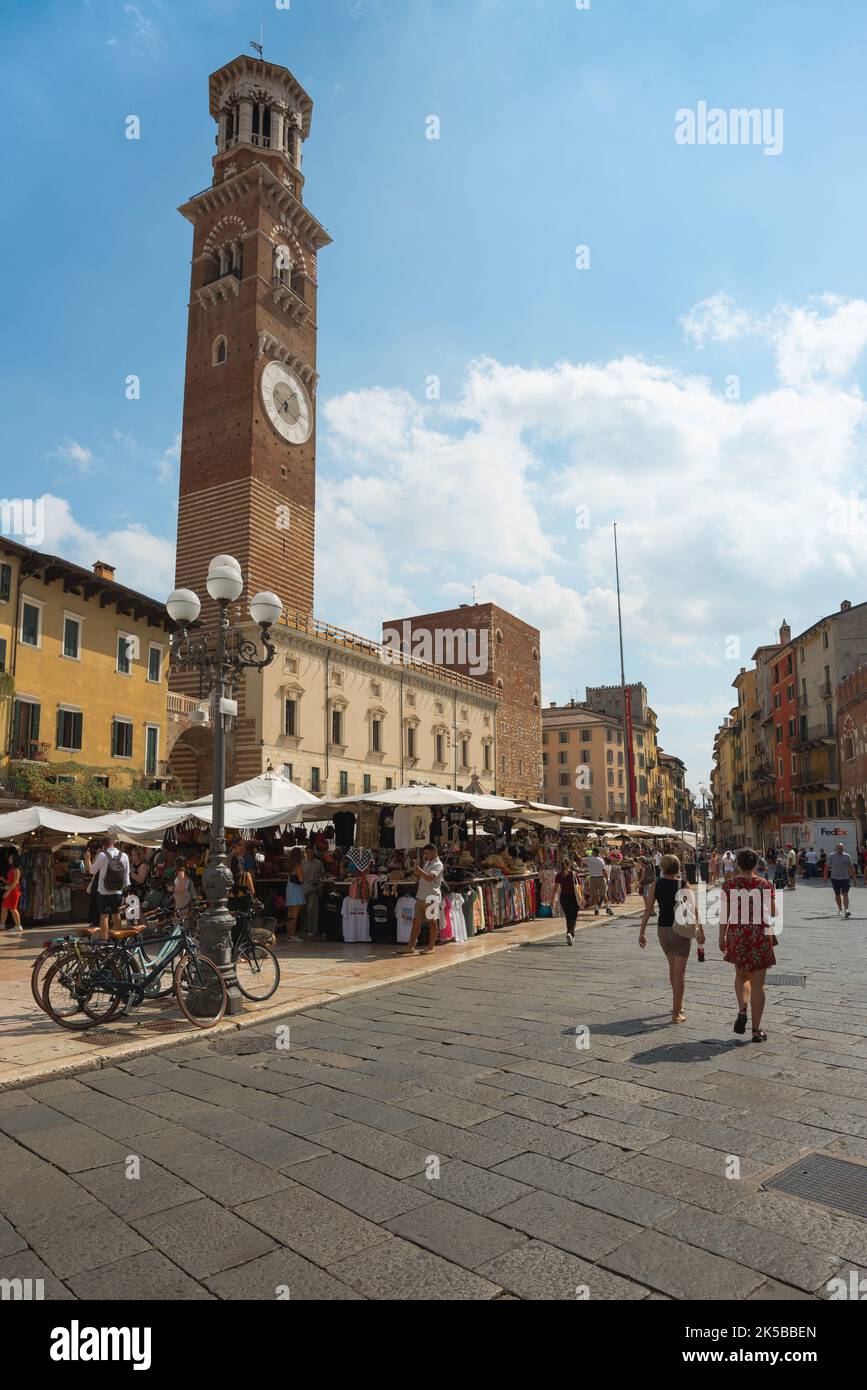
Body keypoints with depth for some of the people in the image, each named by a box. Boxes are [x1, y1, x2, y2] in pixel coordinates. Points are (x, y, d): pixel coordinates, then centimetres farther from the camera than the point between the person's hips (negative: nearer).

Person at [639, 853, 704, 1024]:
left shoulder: (655, 885, -3)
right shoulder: (683, 884, -7)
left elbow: (648, 910, -5)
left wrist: (642, 932, -1)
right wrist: (701, 930, 0)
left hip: (663, 929, 3)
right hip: (681, 929, -3)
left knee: (672, 967, 23)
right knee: (680, 971, 1)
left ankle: (678, 1004, 38)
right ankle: (676, 1013, -2)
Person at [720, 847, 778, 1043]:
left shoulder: (729, 886, -5)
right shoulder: (765, 885, -6)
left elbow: (724, 915, -3)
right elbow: (773, 913, -3)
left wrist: (722, 937, 6)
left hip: (736, 935, 1)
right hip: (761, 936, -1)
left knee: (741, 975, 24)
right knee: (758, 983, 7)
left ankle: (742, 1010, 0)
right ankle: (756, 1030, 10)